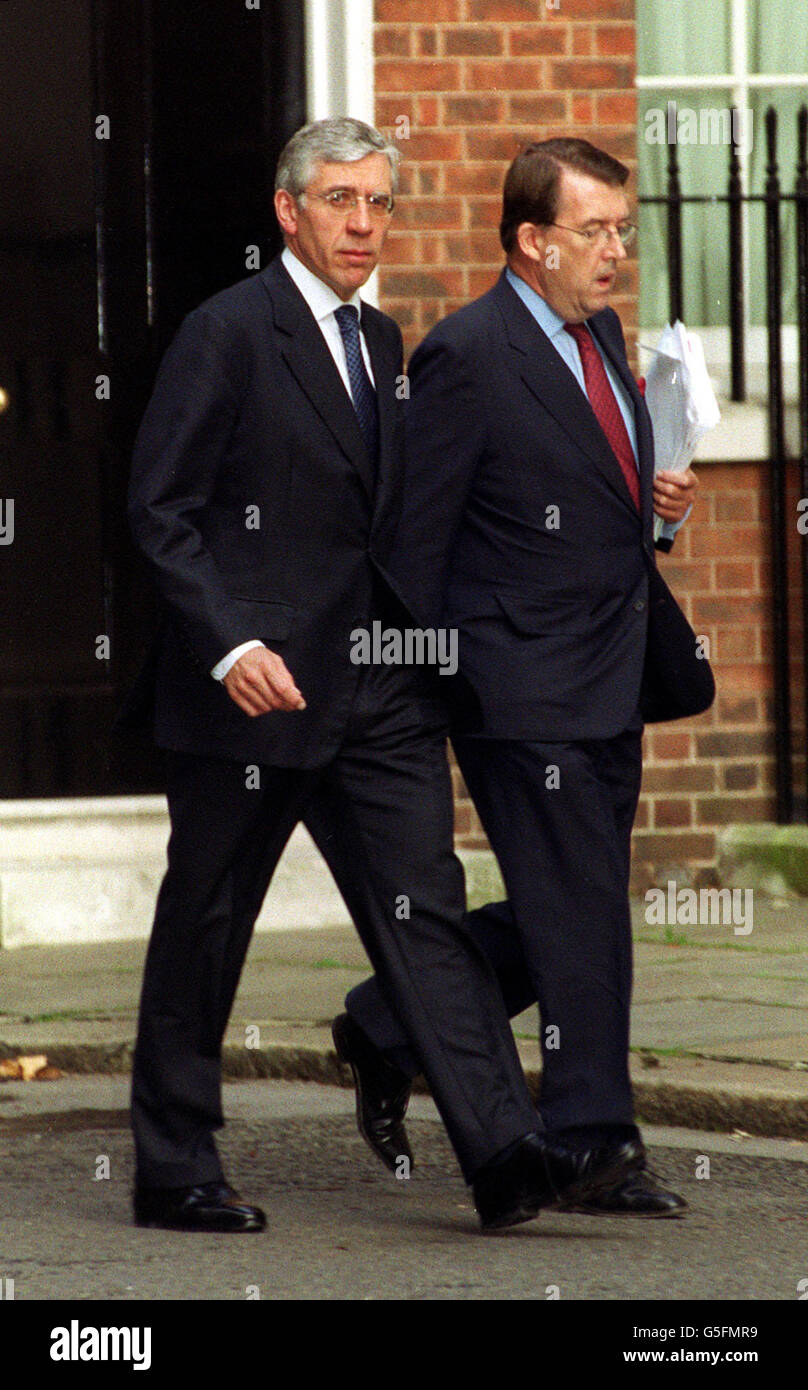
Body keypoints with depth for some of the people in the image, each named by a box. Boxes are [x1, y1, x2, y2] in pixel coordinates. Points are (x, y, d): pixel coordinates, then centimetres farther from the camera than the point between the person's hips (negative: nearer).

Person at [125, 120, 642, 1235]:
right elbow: (161, 510, -11)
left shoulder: (380, 341, 15)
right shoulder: (227, 333, -8)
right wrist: (230, 646, -20)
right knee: (204, 929, 5)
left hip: (383, 686, 6)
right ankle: (174, 1173, 15)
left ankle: (506, 1154, -11)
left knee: (425, 909, -3)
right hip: (255, 682, -6)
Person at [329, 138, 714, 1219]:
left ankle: (393, 1027, 28)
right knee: (580, 920, -6)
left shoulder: (601, 335, 13)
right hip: (525, 691, -9)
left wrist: (658, 508, 10)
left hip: (609, 688, 9)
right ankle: (592, 1147, 2)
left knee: (565, 919, 11)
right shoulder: (466, 358, -13)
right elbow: (414, 539, -13)